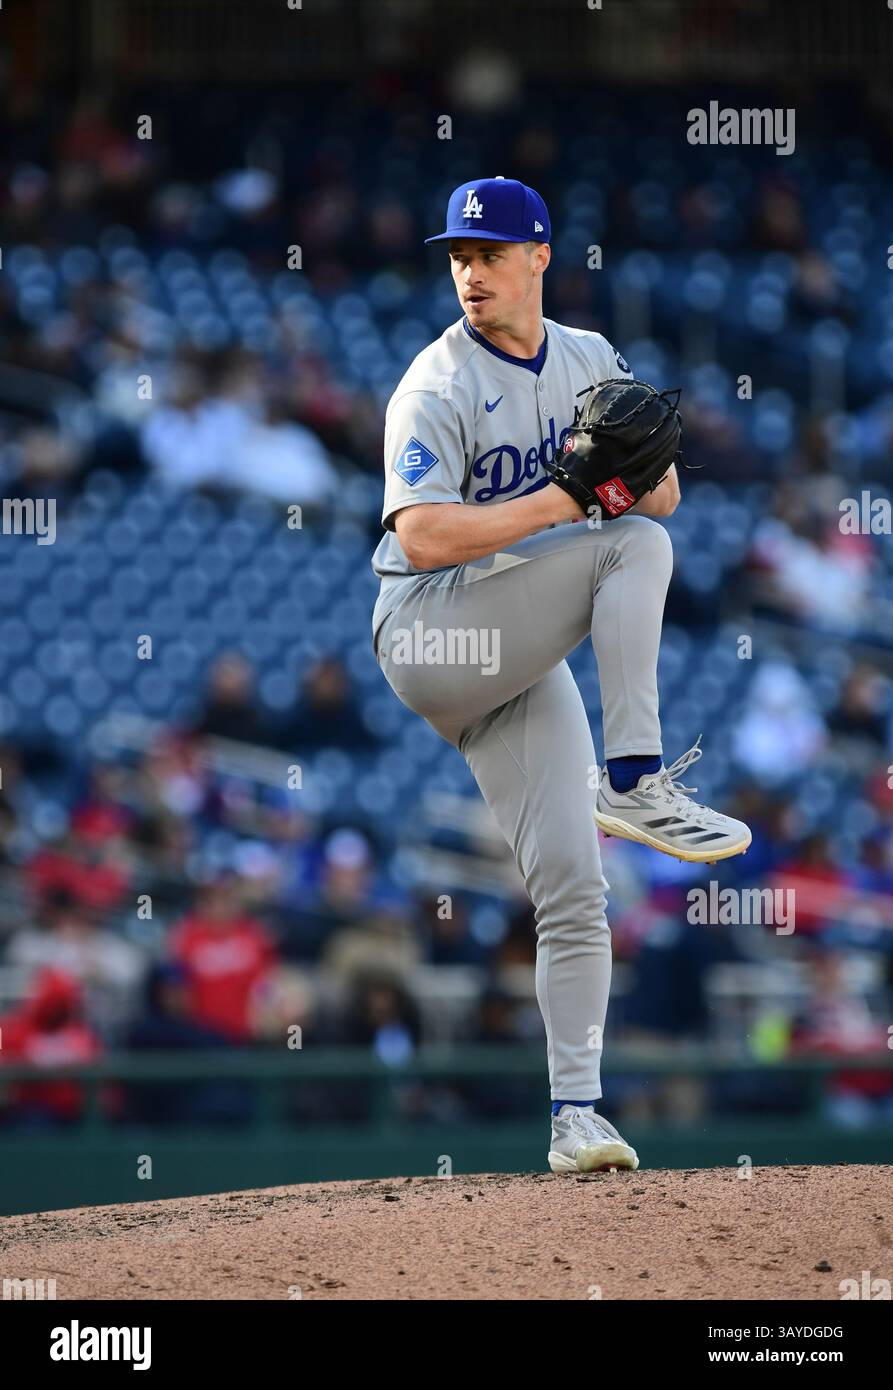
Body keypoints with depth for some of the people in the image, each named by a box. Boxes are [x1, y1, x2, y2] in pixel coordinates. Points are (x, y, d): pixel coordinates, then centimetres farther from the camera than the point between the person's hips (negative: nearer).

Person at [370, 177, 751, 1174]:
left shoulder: (591, 362, 11)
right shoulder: (437, 388, -11)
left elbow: (665, 492, 9)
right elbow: (424, 539, -22)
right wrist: (562, 501, -24)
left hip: (521, 664, 6)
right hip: (427, 638, -6)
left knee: (569, 887, -4)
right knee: (634, 547, -23)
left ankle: (575, 1116, -2)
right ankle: (637, 786, -26)